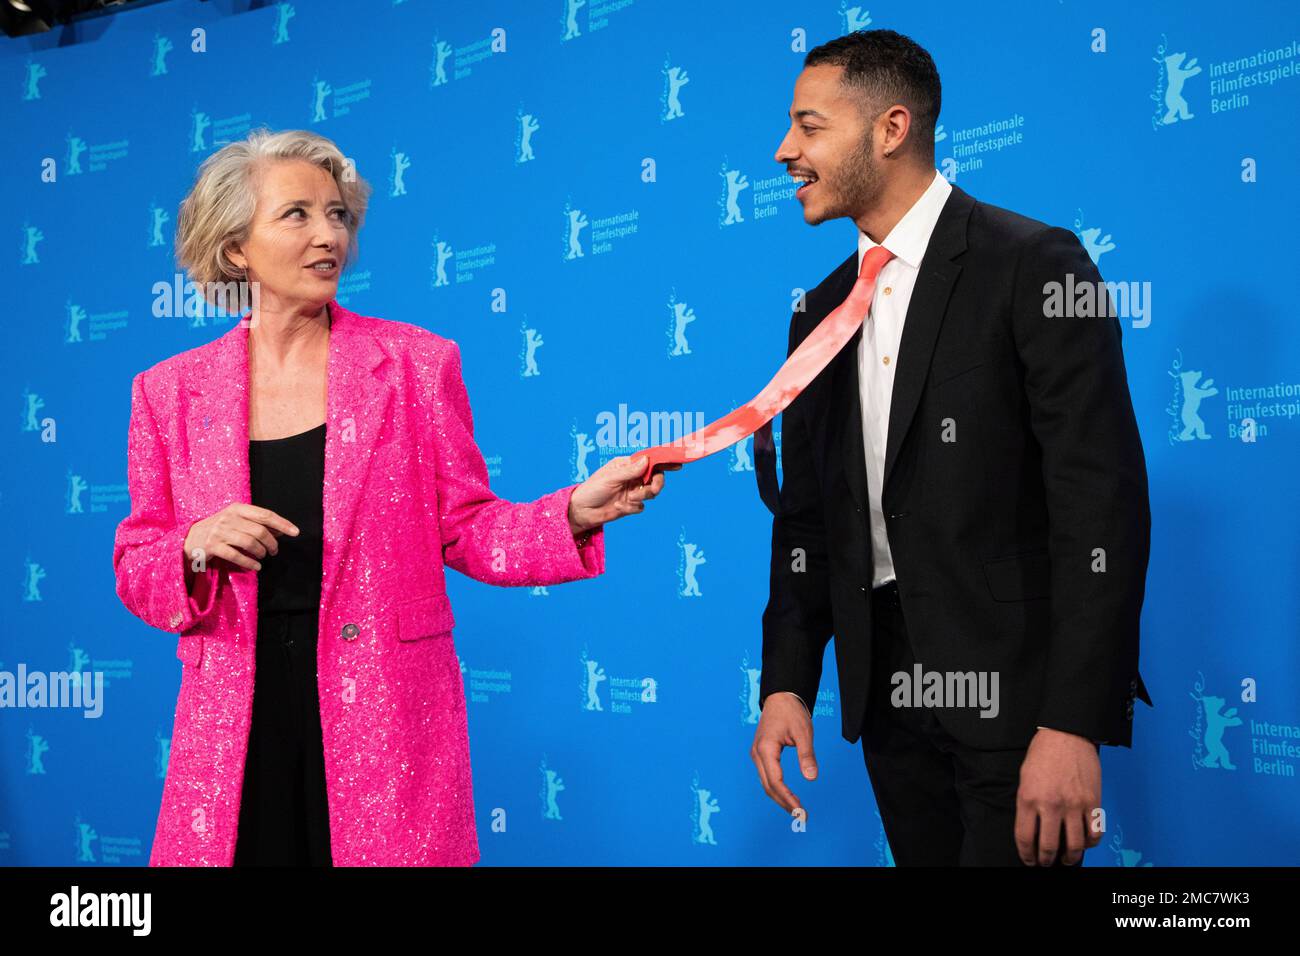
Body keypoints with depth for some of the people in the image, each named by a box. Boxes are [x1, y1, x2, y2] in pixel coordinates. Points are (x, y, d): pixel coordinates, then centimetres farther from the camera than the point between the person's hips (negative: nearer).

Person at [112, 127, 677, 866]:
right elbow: (137, 571, 9)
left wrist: (576, 512, -14)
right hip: (239, 729, 1)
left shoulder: (417, 362, 1)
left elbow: (465, 529, 2)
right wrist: (197, 549, -13)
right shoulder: (171, 390, 4)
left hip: (385, 725, -1)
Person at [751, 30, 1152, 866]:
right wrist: (787, 682, 4)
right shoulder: (821, 312, 13)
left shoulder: (1033, 266, -9)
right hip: (887, 687, 6)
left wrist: (1074, 726, -21)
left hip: (1012, 686, -6)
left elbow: (1102, 500, -15)